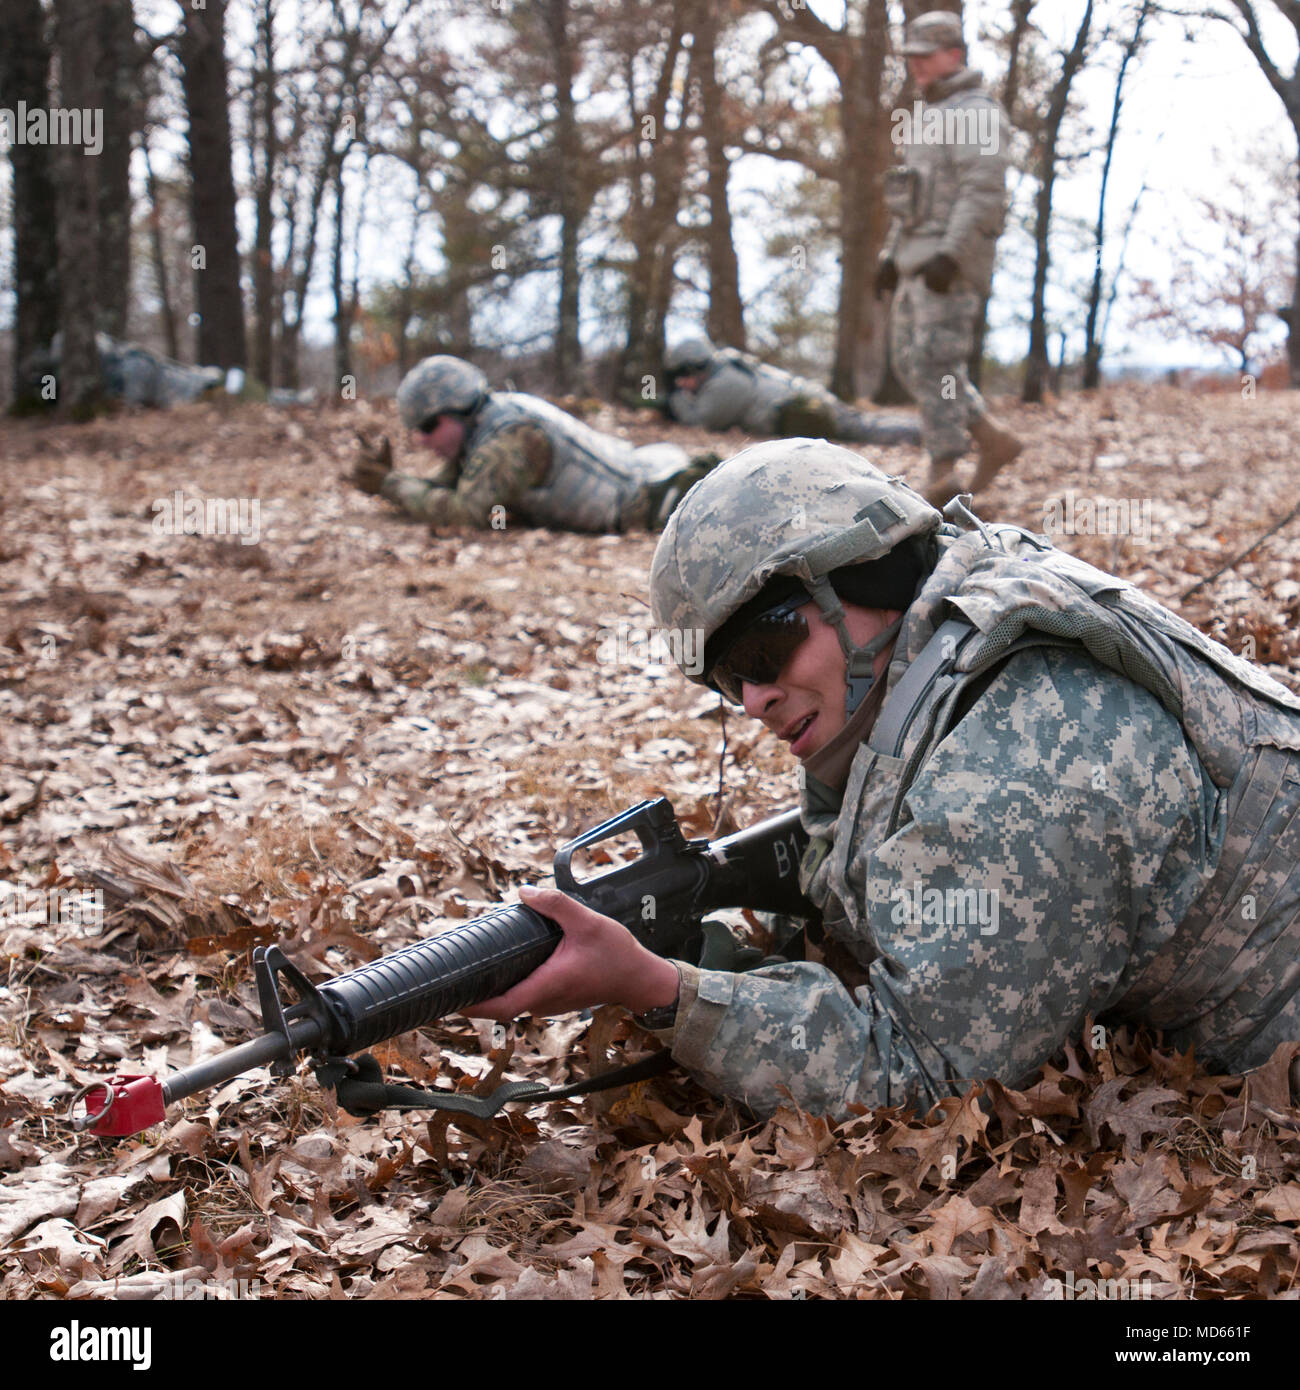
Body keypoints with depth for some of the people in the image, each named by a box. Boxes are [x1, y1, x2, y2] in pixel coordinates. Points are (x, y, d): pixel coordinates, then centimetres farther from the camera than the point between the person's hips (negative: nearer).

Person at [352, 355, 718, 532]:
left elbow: (466, 511, -30)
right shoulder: (476, 429, 8)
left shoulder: (512, 439, -24)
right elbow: (440, 491, 11)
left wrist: (389, 484, -21)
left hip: (650, 497, -9)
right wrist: (387, 476, -7)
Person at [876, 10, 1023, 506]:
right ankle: (994, 440, 15)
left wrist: (949, 255, -28)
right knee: (910, 362, 7)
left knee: (934, 361, -17)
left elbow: (984, 192, -21)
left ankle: (943, 475, -17)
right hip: (919, 259, 10)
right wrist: (891, 256, 18)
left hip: (955, 260, -10)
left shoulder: (975, 113, -10)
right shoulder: (927, 119, 21)